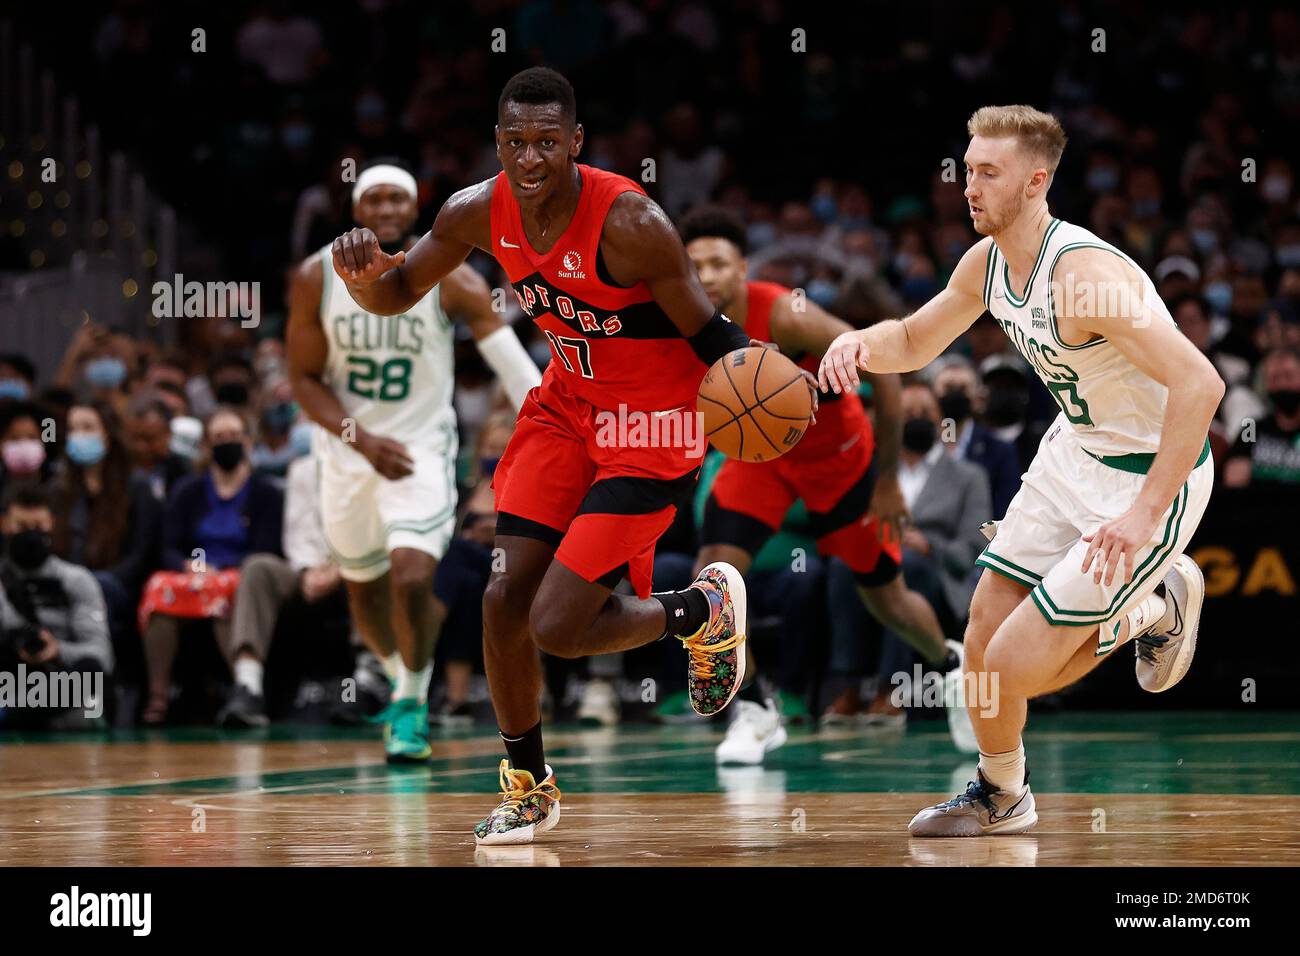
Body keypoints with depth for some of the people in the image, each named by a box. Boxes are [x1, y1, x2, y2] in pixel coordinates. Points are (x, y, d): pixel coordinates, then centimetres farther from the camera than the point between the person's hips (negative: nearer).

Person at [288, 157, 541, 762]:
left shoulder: (450, 281, -15)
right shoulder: (317, 279, -9)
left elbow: (515, 366, -20)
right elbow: (305, 380, -5)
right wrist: (364, 440, -21)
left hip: (421, 448, -3)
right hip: (348, 449, 3)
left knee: (412, 578, -22)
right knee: (365, 591, 16)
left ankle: (412, 705, 0)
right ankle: (403, 683, 46)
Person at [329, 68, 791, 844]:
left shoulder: (629, 222, -27)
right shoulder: (482, 212, -9)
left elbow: (708, 332, -19)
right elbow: (395, 296, 5)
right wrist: (364, 271, -19)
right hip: (568, 403, 6)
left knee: (558, 627, -13)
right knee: (505, 599, -1)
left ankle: (703, 611, 17)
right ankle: (528, 787, 21)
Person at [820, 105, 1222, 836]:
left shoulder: (1084, 272, -29)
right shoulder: (987, 262, -2)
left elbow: (1200, 383, -35)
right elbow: (914, 342, 15)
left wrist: (1146, 512, -37)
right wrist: (859, 342, -9)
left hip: (1155, 478, -8)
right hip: (1076, 450, 8)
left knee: (1015, 667, -11)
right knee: (984, 647, 6)